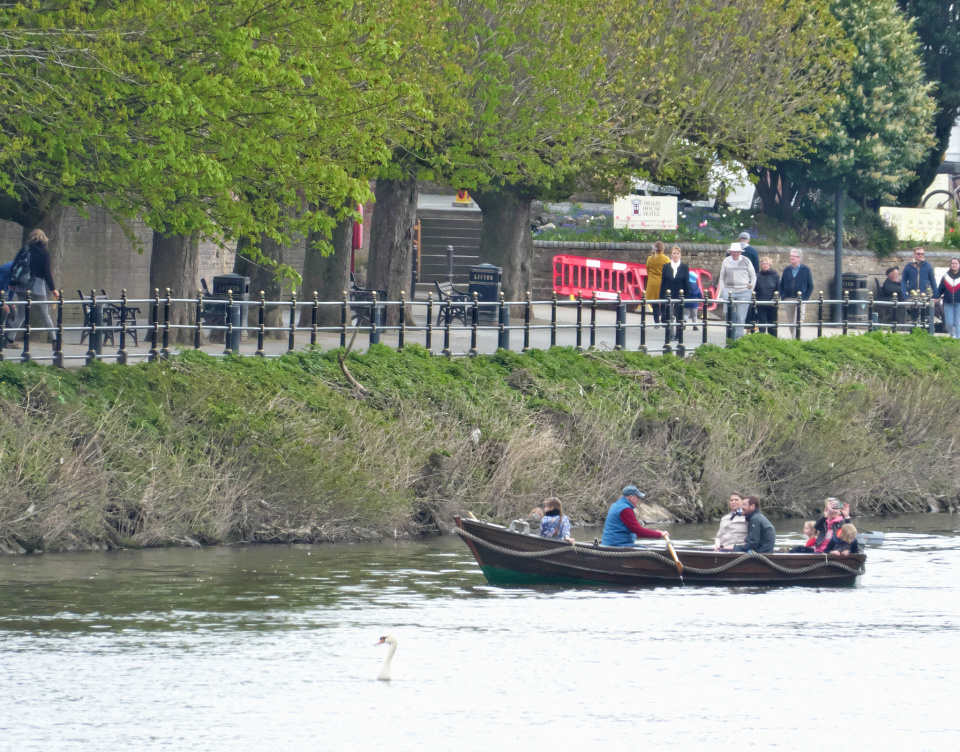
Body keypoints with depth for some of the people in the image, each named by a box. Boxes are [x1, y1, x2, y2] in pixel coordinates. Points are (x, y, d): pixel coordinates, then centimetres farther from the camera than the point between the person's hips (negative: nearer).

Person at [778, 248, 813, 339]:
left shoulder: (805, 270, 1)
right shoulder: (787, 270, 11)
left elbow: (810, 286, 3)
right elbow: (781, 285, 14)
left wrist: (805, 298, -7)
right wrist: (783, 296, 0)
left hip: (800, 299, -4)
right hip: (788, 299, 4)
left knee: (799, 320, -7)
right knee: (790, 320, 6)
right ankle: (792, 337, 14)